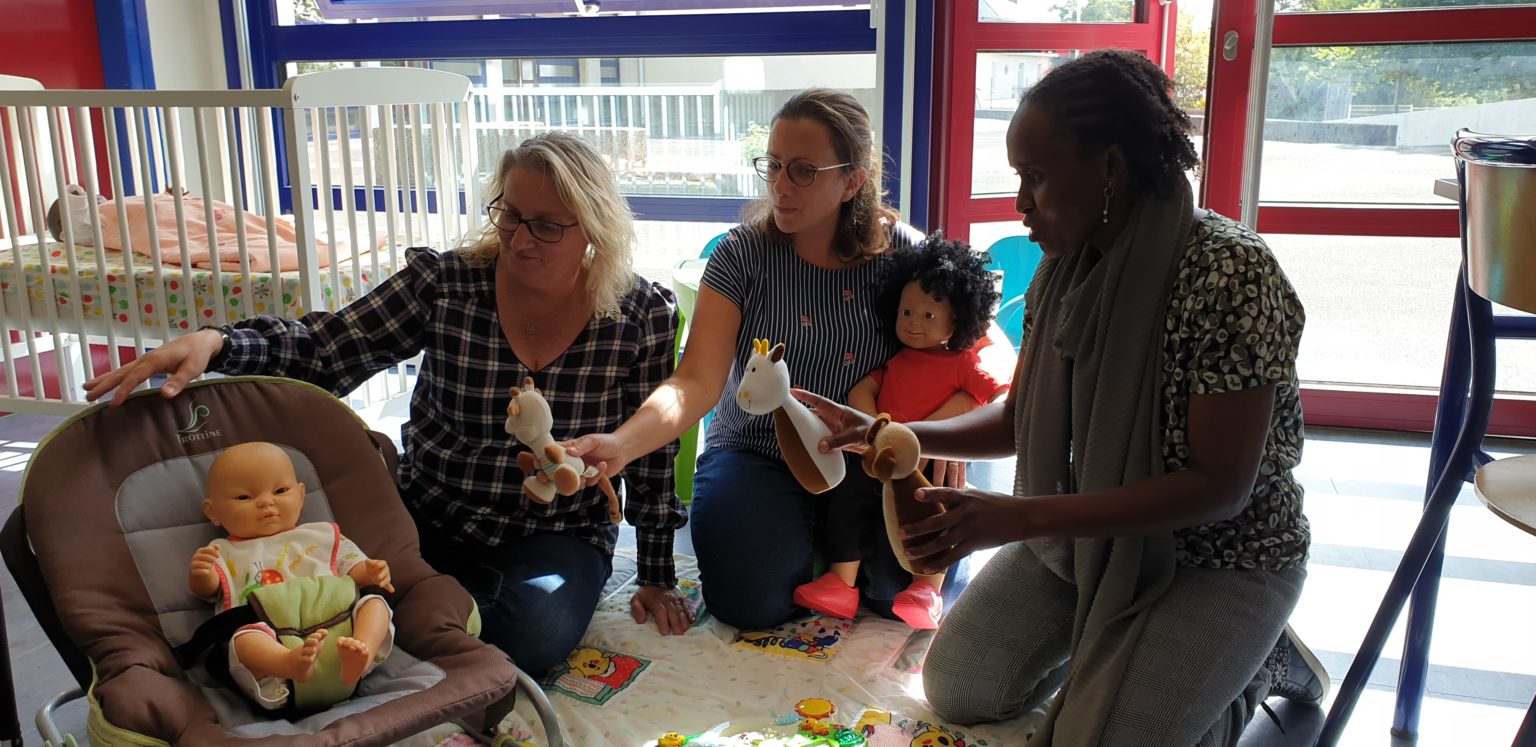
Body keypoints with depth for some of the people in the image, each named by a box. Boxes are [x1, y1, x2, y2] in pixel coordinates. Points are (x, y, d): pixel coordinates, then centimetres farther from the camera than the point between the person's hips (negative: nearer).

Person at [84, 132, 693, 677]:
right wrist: (213, 343, -32)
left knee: (534, 638, -30)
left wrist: (657, 577, -1)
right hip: (432, 516, 1)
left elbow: (651, 454, -4)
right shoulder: (445, 283, -11)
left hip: (560, 533, 0)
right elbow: (320, 350, -11)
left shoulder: (643, 315, -11)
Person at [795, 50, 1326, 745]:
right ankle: (1114, 648, 21)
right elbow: (1020, 419, 5)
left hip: (1219, 557, -6)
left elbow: (1220, 486, -26)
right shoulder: (1063, 270, -4)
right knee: (957, 689, -1)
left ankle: (1258, 663, 9)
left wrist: (1021, 517, -32)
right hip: (1089, 530, 6)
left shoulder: (1230, 272, -26)